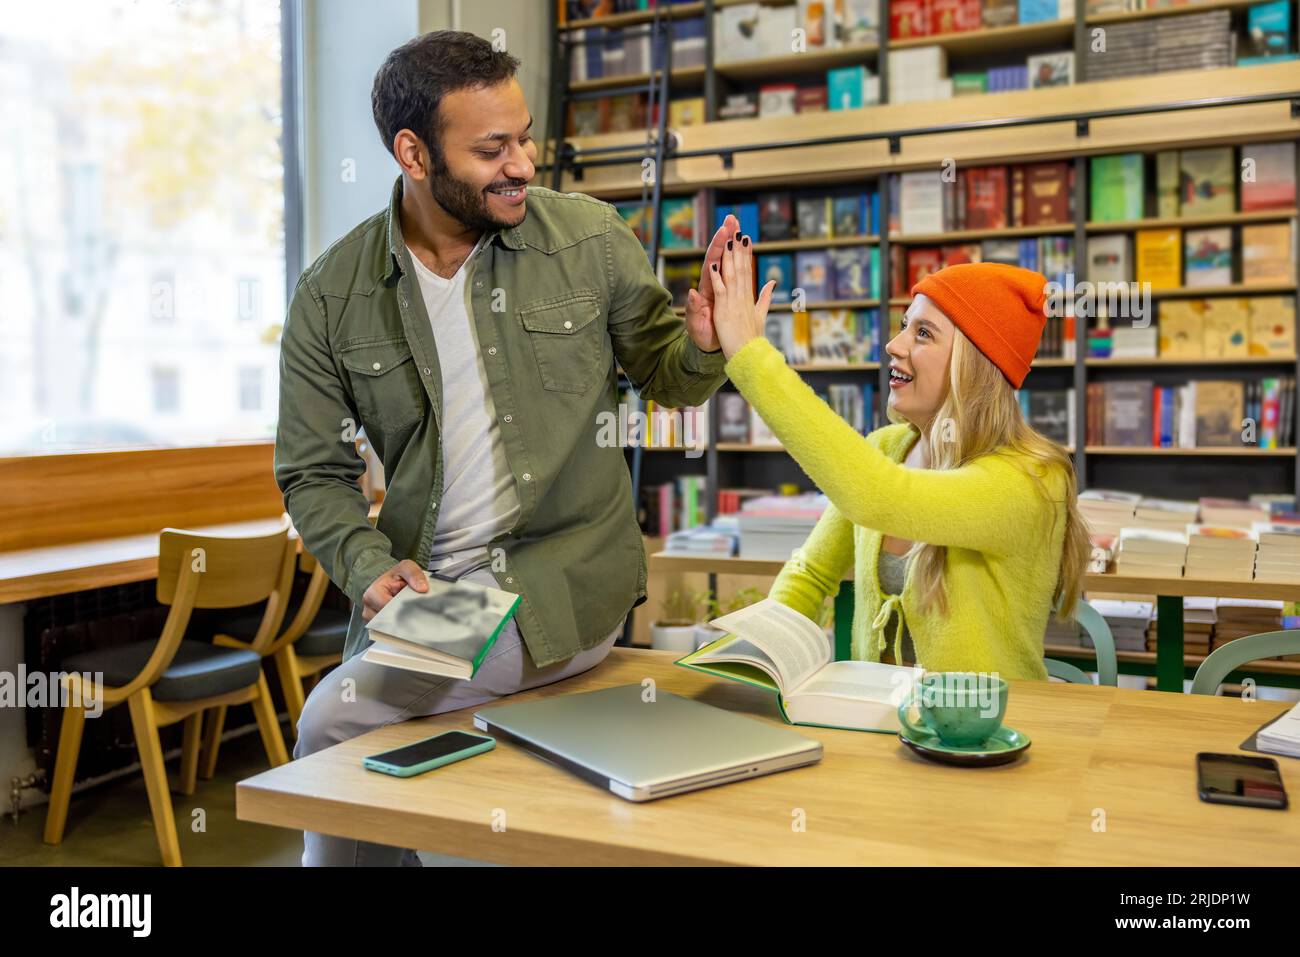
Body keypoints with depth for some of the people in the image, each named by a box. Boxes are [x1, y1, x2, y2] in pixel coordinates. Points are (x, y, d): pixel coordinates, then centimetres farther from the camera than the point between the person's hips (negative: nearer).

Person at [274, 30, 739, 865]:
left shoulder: (591, 238, -2)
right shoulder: (332, 297, 0)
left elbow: (666, 379, 8)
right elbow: (314, 473, 5)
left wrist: (702, 342, -16)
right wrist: (371, 566, -13)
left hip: (569, 590, -3)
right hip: (428, 591, 3)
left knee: (339, 720, -15)